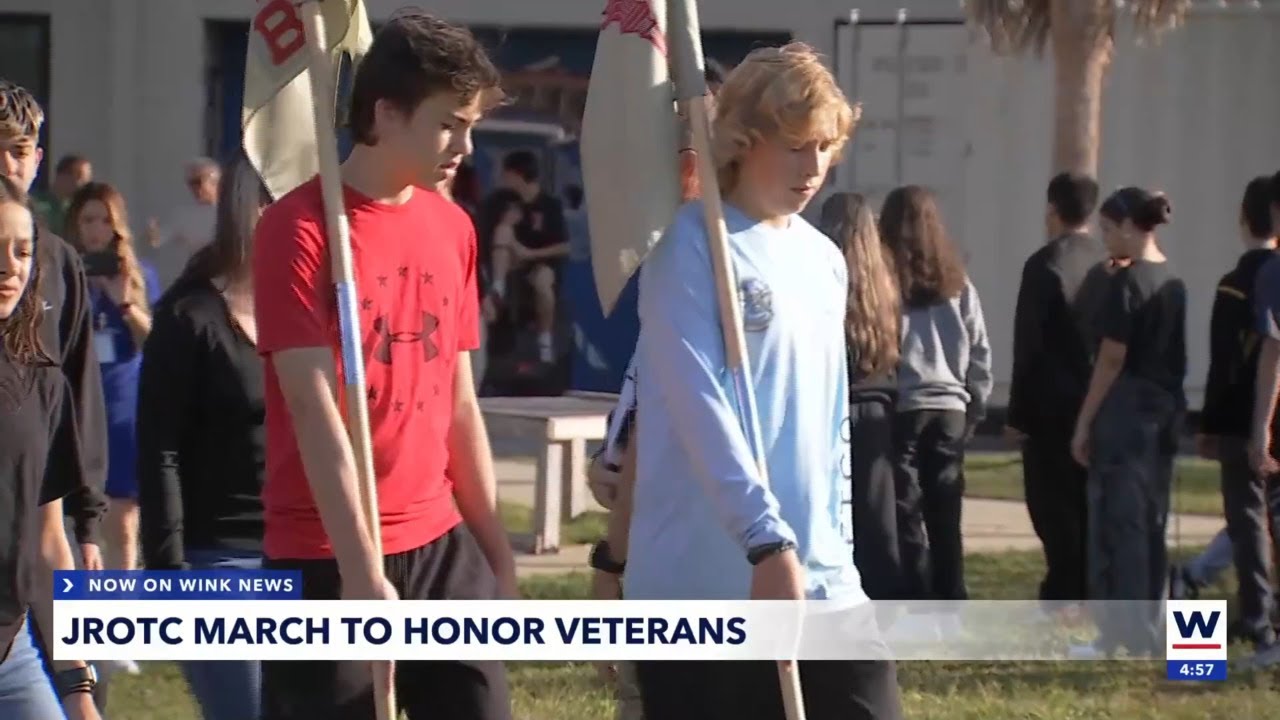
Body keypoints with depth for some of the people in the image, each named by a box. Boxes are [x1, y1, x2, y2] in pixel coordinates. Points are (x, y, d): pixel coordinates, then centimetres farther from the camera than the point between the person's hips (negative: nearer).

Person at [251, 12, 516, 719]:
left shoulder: (452, 229, 11)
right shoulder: (300, 228, -10)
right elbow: (314, 410, -16)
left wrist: (495, 547, 15)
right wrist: (360, 569, -22)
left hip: (442, 546, 6)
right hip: (328, 559, -6)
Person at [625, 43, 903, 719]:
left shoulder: (825, 261, 15)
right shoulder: (691, 247, -8)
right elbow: (699, 405, -19)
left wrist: (835, 547, 17)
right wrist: (766, 539, -27)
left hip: (818, 581, 6)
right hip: (701, 583, -6)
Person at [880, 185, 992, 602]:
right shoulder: (956, 283, 8)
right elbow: (981, 352, 10)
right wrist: (974, 409, 15)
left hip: (901, 409, -4)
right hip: (949, 410, 4)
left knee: (906, 519, -1)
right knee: (945, 519, 10)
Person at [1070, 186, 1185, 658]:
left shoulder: (1127, 282, -13)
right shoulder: (1173, 283, 11)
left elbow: (1112, 359, -14)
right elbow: (1176, 358, 14)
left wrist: (1084, 423, -10)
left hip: (1125, 411, -8)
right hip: (1164, 410, 8)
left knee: (1117, 522, -3)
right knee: (1151, 522, 12)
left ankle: (1124, 635, -3)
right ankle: (1148, 631, 16)